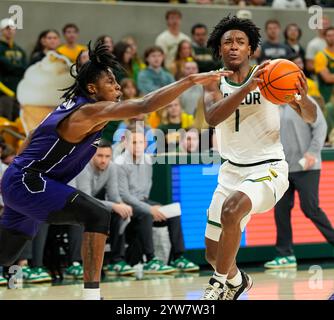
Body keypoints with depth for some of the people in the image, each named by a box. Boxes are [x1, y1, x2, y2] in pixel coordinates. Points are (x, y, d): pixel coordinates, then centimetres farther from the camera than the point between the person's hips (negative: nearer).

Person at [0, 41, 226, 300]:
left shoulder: (73, 106, 8)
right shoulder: (90, 111, -21)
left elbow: (34, 138, 18)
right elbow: (144, 106, -33)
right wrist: (191, 80, -34)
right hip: (25, 183, -10)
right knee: (97, 216, -21)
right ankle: (92, 294, -24)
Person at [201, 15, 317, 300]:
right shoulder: (214, 84, 0)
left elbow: (310, 118, -8)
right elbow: (212, 117, -22)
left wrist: (304, 98, -31)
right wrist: (247, 87, -35)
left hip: (269, 169, -4)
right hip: (233, 170, 4)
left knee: (232, 209, -34)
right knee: (213, 253, 9)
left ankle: (222, 284, -17)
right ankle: (236, 279, 44)